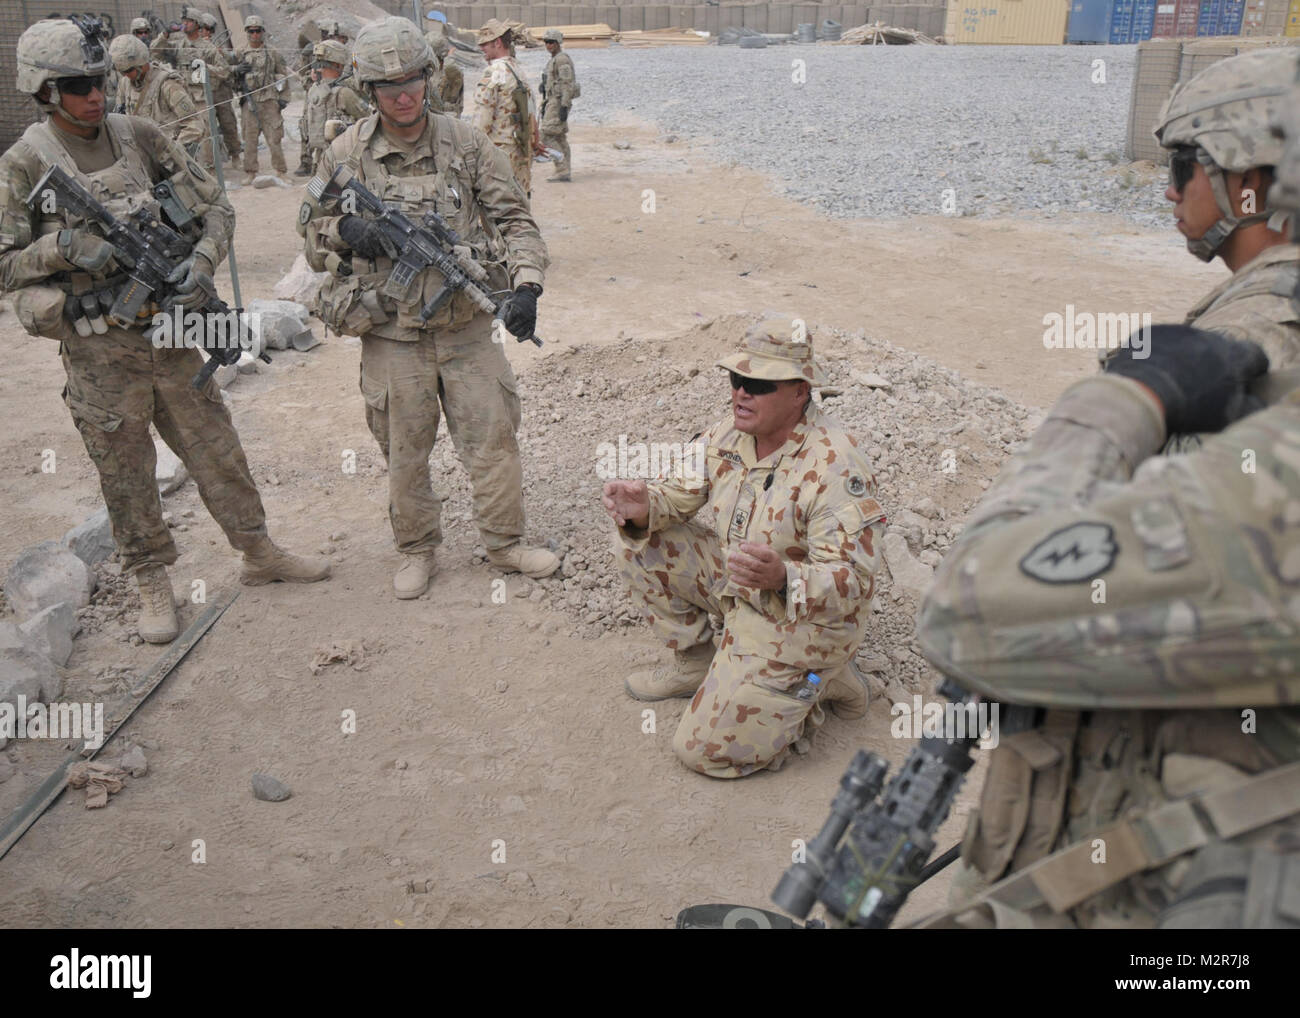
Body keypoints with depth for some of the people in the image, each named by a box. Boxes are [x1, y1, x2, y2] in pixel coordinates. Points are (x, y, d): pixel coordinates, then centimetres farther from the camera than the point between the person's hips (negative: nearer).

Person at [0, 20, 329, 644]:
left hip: (167, 329, 3)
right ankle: (151, 584, 26)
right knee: (125, 474, 9)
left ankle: (259, 554, 28)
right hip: (99, 351, -3)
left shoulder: (140, 137, 1)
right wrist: (65, 247, -21)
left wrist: (201, 263, -15)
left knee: (216, 448, 12)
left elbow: (214, 208, 2)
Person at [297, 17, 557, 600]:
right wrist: (346, 230, -14)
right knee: (405, 452, 11)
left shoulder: (466, 145, -2)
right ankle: (416, 551, 31)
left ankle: (505, 544, 26)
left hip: (467, 326, 1)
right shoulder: (345, 155, -2)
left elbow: (515, 220, -1)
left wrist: (525, 285, -17)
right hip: (391, 336, 0)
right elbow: (311, 229, 10)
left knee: (493, 436, 7)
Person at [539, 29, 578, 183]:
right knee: (560, 138, 8)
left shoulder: (562, 59, -13)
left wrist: (564, 107, -25)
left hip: (558, 102, -10)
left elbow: (567, 84, -20)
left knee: (546, 136, -12)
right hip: (553, 101, 10)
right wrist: (545, 105, 23)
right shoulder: (554, 60, 18)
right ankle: (565, 172, 10)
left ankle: (562, 169, -12)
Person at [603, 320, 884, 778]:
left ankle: (820, 682, 11)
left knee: (706, 751, -8)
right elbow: (681, 491, 1)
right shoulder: (731, 434, -6)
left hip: (800, 617, -7)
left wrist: (782, 579, -51)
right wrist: (643, 507, -24)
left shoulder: (836, 465, -29)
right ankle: (695, 664, 14)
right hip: (735, 582, 7)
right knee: (642, 541, -3)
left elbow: (851, 582, -31)